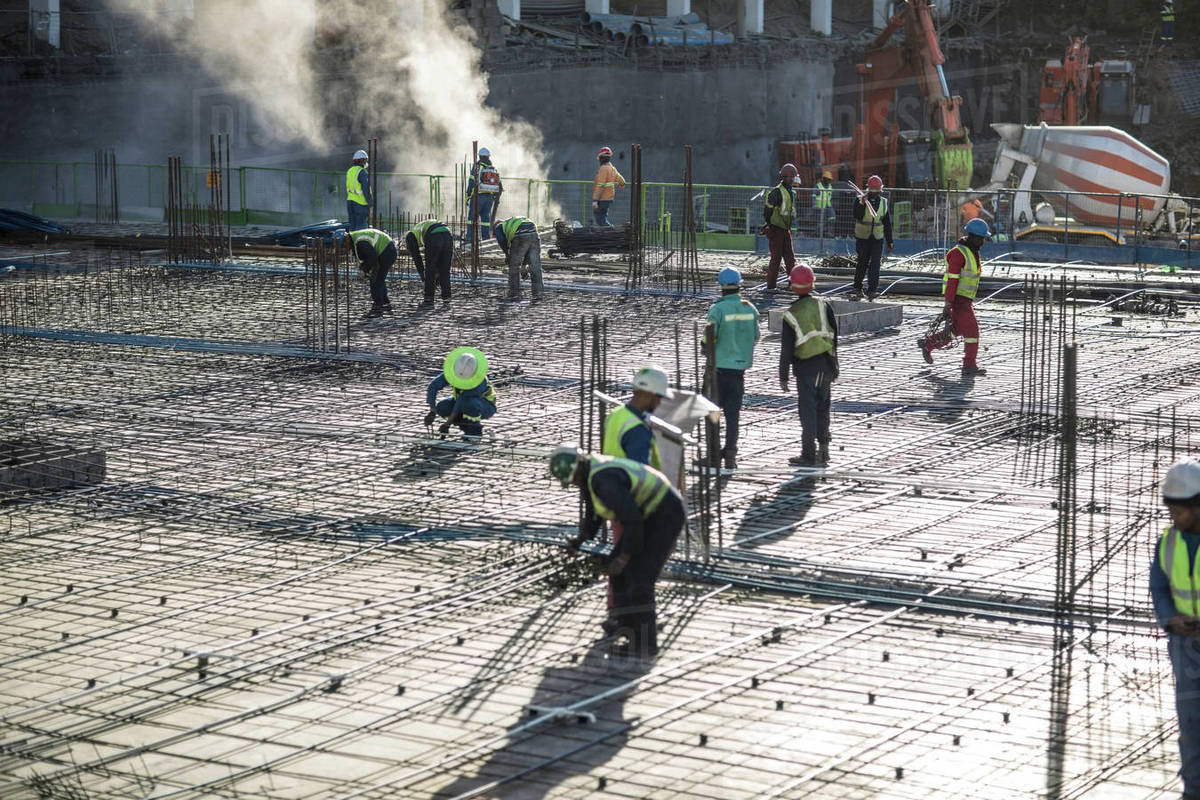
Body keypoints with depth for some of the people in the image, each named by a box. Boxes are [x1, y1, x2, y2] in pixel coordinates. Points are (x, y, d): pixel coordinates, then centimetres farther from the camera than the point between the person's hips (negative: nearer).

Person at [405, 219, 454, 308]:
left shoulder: (410, 236, 24)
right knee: (445, 270, 16)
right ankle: (446, 297, 17)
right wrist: (437, 273, 33)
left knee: (429, 271, 8)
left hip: (434, 239, -6)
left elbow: (416, 256, 15)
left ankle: (429, 299, 12)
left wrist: (421, 274, 21)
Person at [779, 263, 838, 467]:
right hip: (826, 363, 3)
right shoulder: (823, 304, -1)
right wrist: (834, 363, 10)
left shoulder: (791, 314, -7)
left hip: (806, 367, -3)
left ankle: (809, 454, 4)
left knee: (807, 411, 1)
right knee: (823, 408, 15)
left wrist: (783, 376, 1)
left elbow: (786, 348, -6)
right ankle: (823, 449, 17)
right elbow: (834, 331, 0)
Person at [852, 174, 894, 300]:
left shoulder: (885, 203, 7)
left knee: (875, 264, -8)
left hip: (877, 239, 2)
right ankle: (857, 288, 20)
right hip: (862, 238, -2)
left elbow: (887, 223, 12)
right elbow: (857, 216, -16)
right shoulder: (859, 200, -2)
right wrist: (862, 204, -28)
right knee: (862, 263, 2)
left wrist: (890, 241, 12)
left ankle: (872, 290, -9)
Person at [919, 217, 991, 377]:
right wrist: (948, 303, -23)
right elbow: (952, 279, -21)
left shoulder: (973, 252, 12)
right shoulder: (958, 253, -18)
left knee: (956, 330, 18)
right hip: (958, 298, -10)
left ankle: (927, 343, 33)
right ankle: (970, 367, -5)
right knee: (971, 330, -10)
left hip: (966, 299, 10)